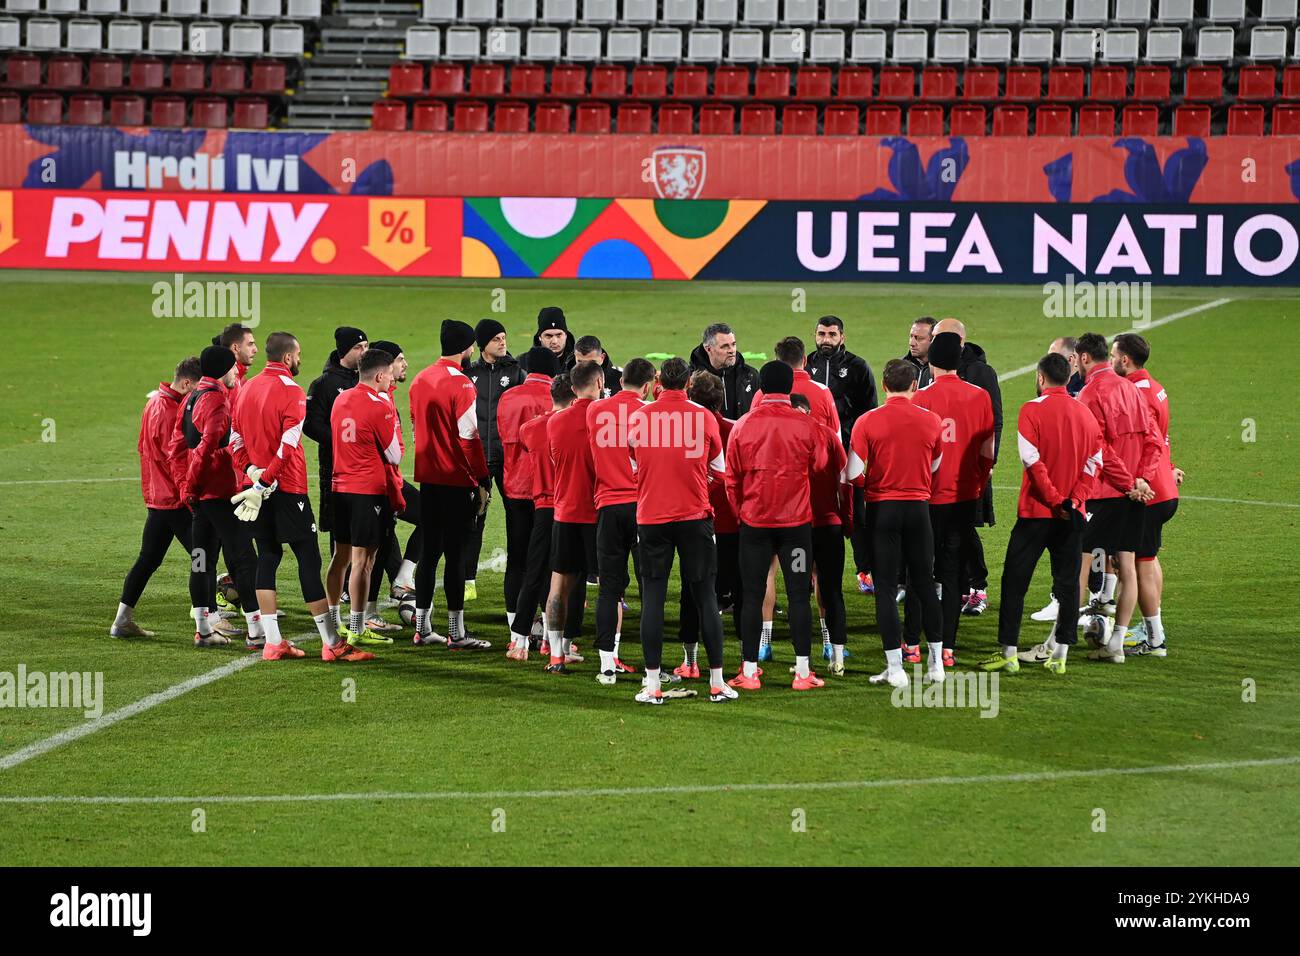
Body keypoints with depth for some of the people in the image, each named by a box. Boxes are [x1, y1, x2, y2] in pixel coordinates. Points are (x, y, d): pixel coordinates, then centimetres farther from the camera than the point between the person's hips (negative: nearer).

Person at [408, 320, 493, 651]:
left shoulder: (420, 381, 9)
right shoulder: (460, 384, -15)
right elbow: (469, 438, -16)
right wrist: (483, 481, -11)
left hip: (428, 476, 7)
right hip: (458, 480, -7)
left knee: (429, 551, 13)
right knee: (455, 554, -3)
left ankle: (422, 627, 16)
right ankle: (456, 633, -1)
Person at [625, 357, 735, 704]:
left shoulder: (637, 417, -2)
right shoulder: (703, 417, -3)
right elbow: (719, 470, 9)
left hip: (651, 517, 0)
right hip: (695, 516, 0)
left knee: (652, 598, 2)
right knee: (705, 597, 5)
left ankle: (652, 685, -2)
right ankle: (717, 683, 7)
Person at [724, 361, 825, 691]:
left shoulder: (743, 426, -4)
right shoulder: (805, 425, -6)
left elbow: (732, 478, 3)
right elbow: (819, 467, 8)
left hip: (753, 521, 1)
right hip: (797, 521, -1)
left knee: (752, 595, 5)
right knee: (798, 595, 3)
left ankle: (749, 672, 5)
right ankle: (802, 672, 2)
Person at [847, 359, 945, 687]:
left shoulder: (867, 422, -9)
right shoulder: (931, 421, -1)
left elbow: (854, 474, -10)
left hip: (882, 509, -2)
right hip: (919, 507, 2)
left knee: (886, 588, 2)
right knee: (924, 584, 13)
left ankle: (895, 668, -1)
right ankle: (937, 663, 17)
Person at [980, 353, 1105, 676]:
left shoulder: (1032, 410, -8)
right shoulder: (1086, 414, 7)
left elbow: (1032, 461, -15)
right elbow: (1095, 462, 2)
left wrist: (1054, 499, -11)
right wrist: (1074, 498, -5)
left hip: (1036, 511, -4)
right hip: (1074, 515, 4)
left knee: (1015, 580, 4)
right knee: (1068, 582, 8)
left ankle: (1009, 653, 3)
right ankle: (1060, 654, 6)